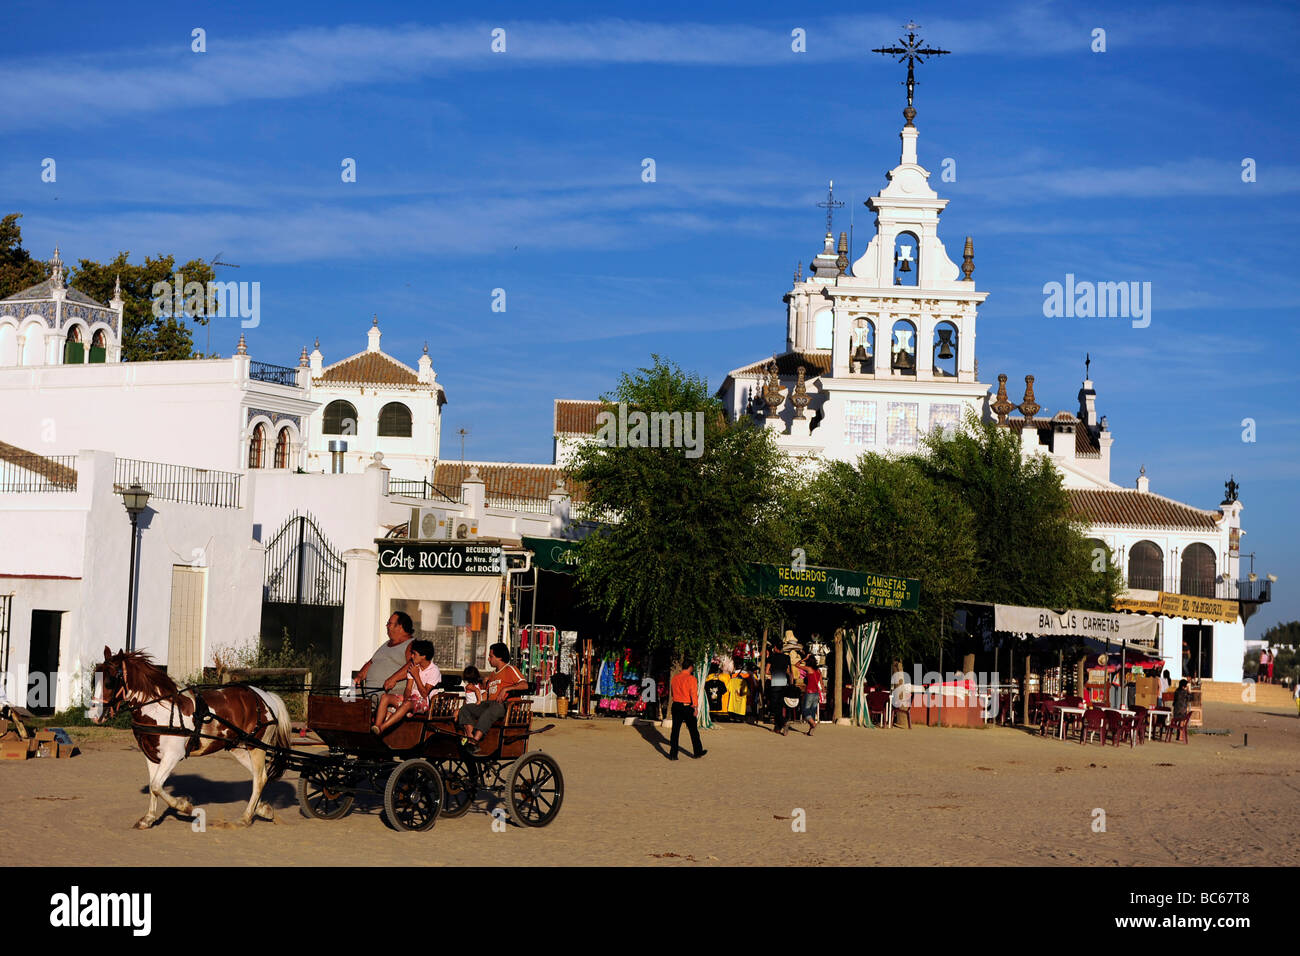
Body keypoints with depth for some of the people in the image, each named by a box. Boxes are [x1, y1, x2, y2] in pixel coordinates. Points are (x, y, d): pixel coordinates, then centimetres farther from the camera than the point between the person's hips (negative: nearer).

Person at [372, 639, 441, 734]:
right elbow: (409, 688, 9)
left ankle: (381, 728, -47)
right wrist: (406, 697, -13)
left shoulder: (434, 671, -8)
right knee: (385, 697, -17)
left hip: (424, 702, -7)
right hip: (411, 698, 7)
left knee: (407, 704, -39)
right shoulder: (413, 666, 13)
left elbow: (424, 694, -12)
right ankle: (376, 727, -36)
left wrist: (416, 675, -14)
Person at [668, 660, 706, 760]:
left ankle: (673, 754, 3)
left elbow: (674, 691, 12)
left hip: (676, 705, 4)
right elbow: (693, 694, -14)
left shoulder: (675, 677, 6)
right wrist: (695, 707, -12)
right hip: (687, 706, -4)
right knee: (693, 731, 10)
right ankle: (698, 752, 20)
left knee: (675, 730, 6)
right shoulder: (691, 679, -11)